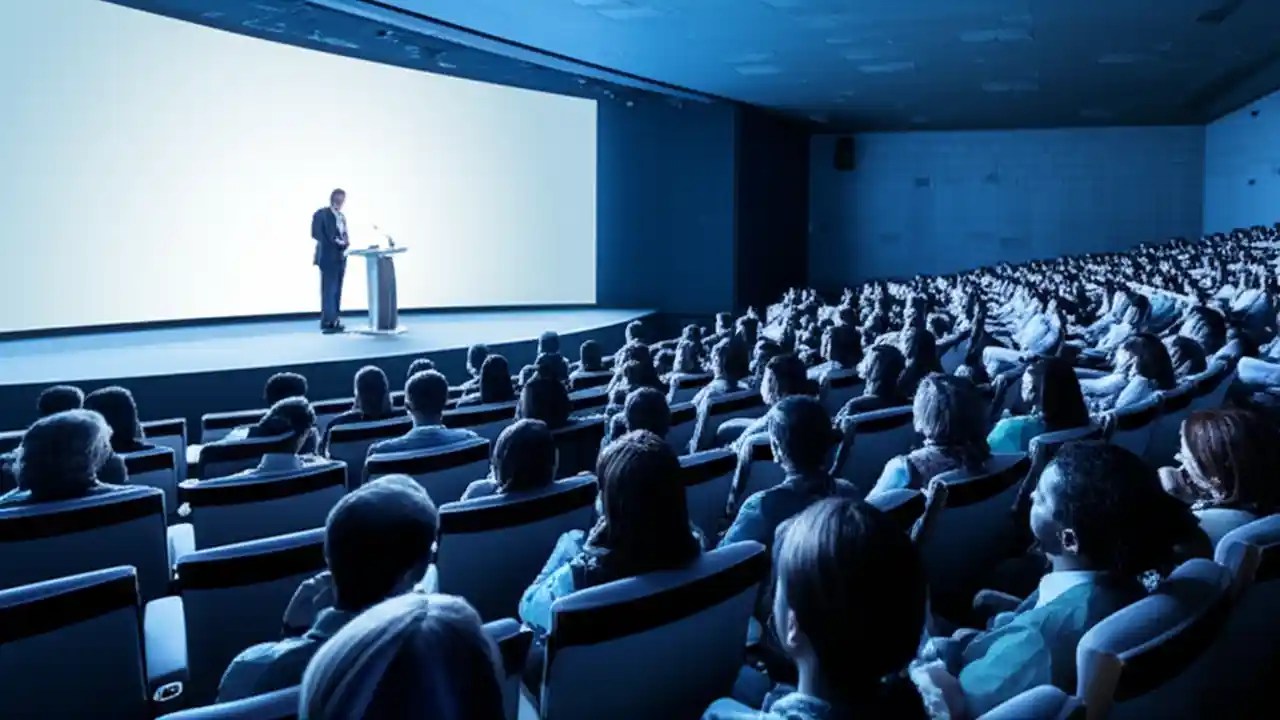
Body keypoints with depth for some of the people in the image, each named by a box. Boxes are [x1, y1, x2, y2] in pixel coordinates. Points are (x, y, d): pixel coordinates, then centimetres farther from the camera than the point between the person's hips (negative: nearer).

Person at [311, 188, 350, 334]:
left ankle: (335, 321, 8)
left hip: (340, 258, 7)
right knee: (329, 290, -11)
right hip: (328, 257, -7)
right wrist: (334, 242, -18)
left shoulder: (342, 217, 21)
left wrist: (345, 243, -3)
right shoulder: (321, 214, -2)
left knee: (337, 291, 6)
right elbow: (316, 233, -11)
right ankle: (327, 323, -14)